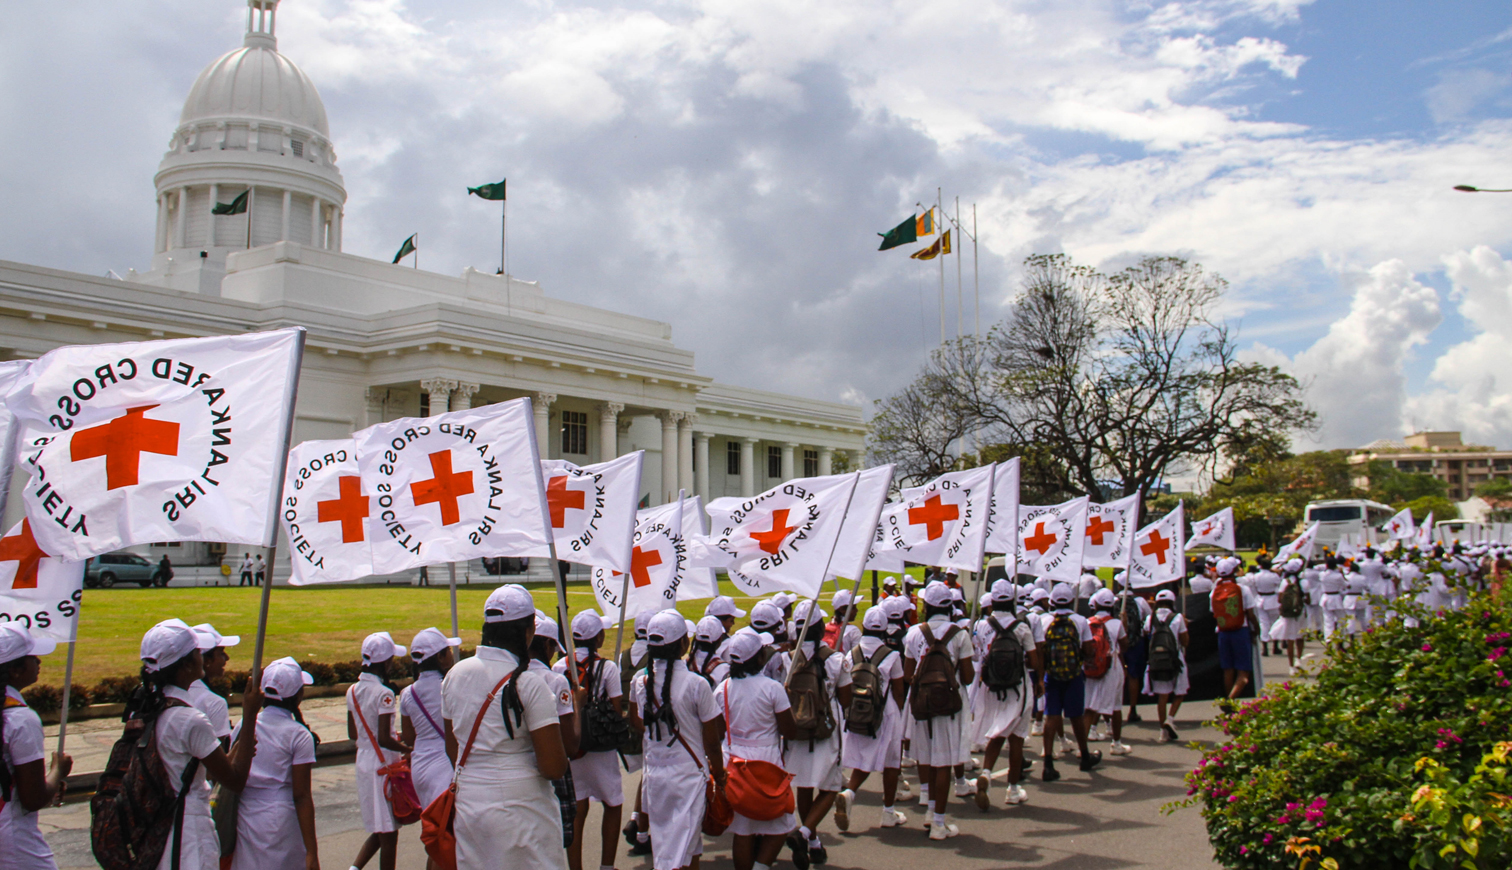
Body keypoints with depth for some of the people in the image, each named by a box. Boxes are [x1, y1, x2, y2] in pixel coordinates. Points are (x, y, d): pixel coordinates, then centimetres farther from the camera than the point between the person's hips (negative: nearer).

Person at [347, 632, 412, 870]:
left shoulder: (353, 691, 4)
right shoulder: (383, 694, -20)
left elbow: (352, 734, 12)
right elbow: (384, 739, -22)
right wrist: (408, 749, -10)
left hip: (363, 763, 8)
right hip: (384, 766, -8)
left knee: (378, 830, 18)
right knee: (389, 834, 4)